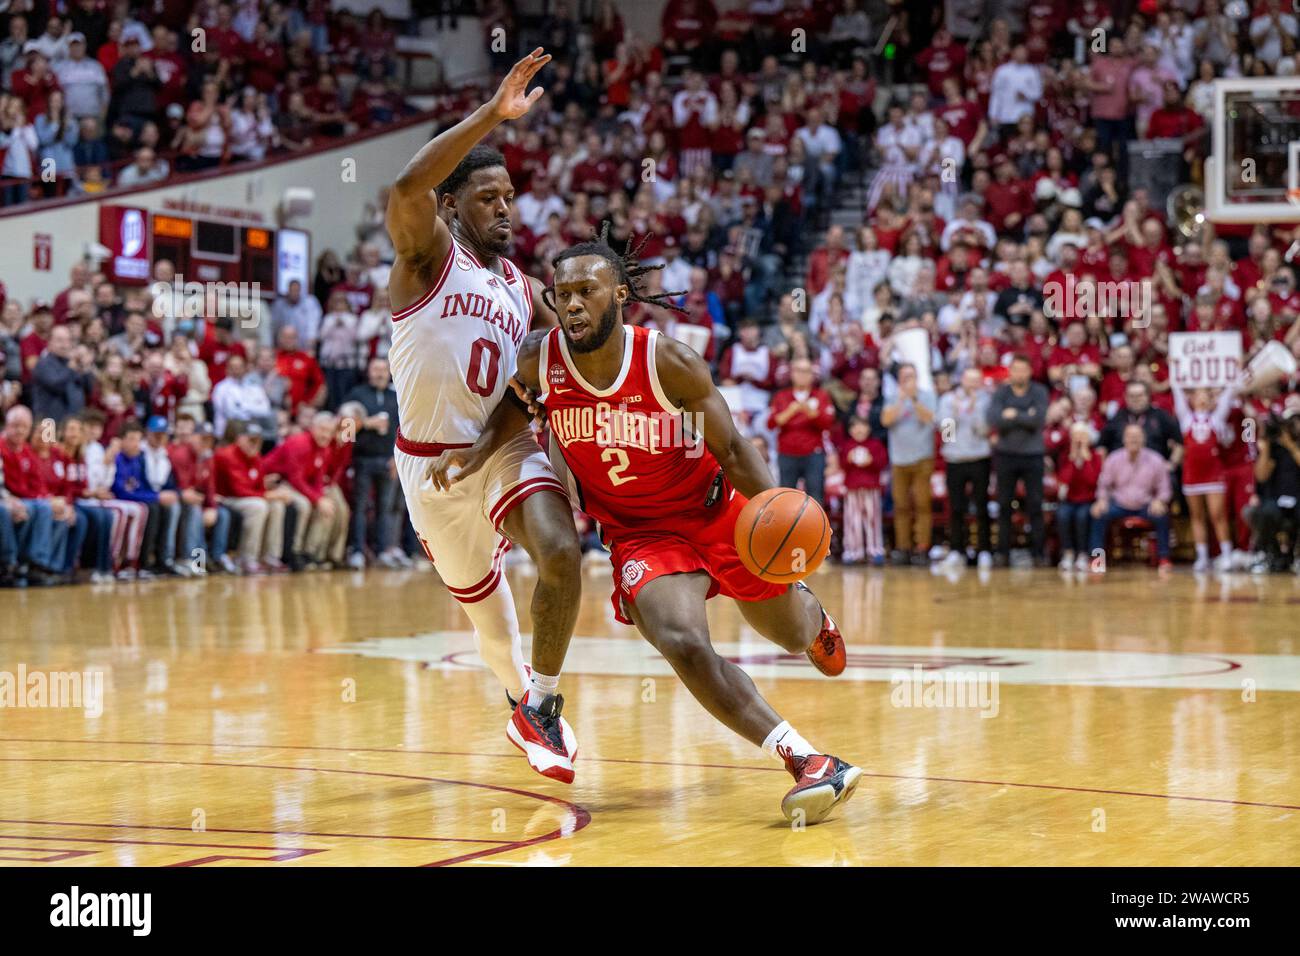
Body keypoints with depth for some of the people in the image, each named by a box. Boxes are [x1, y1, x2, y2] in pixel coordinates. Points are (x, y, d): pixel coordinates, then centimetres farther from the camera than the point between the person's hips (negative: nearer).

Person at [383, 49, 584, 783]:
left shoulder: (524, 290, 11)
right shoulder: (429, 253, -6)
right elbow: (408, 187, -29)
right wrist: (492, 115, -35)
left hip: (507, 448, 3)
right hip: (434, 460, -3)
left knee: (562, 551, -23)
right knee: (483, 600, 10)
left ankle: (541, 708, -6)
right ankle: (524, 702, 38)